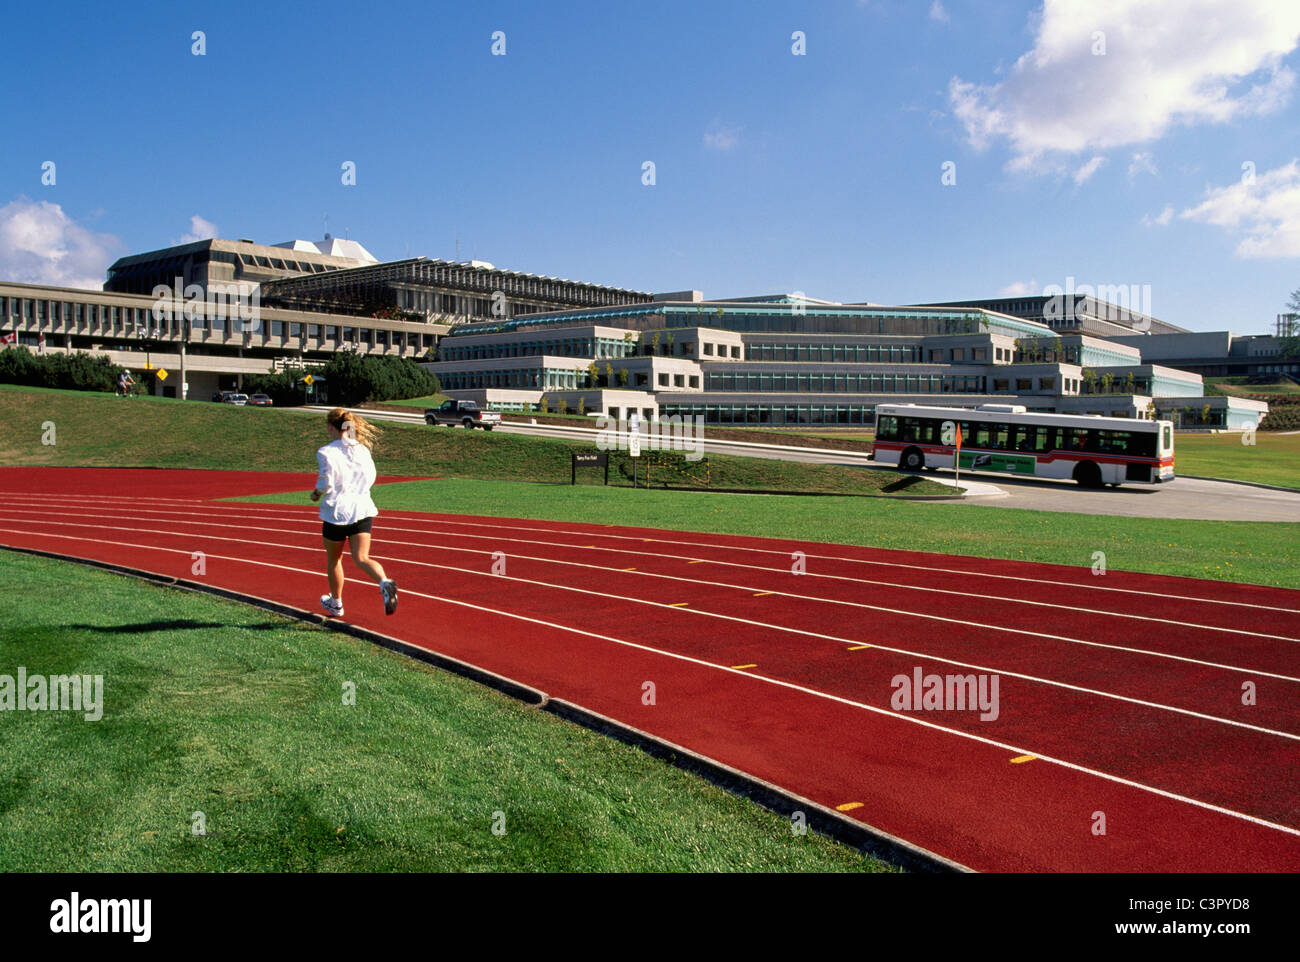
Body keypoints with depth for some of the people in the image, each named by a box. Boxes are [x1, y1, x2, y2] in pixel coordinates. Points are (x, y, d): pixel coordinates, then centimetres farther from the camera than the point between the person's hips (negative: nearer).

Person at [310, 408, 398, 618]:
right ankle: (385, 582, -32)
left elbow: (326, 483, -15)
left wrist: (316, 494, 5)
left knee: (333, 559, 17)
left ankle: (336, 603, 32)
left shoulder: (326, 452, -10)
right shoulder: (363, 449, 6)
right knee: (361, 558, -2)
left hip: (336, 510, -3)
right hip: (362, 508, 3)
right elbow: (370, 477, 10)